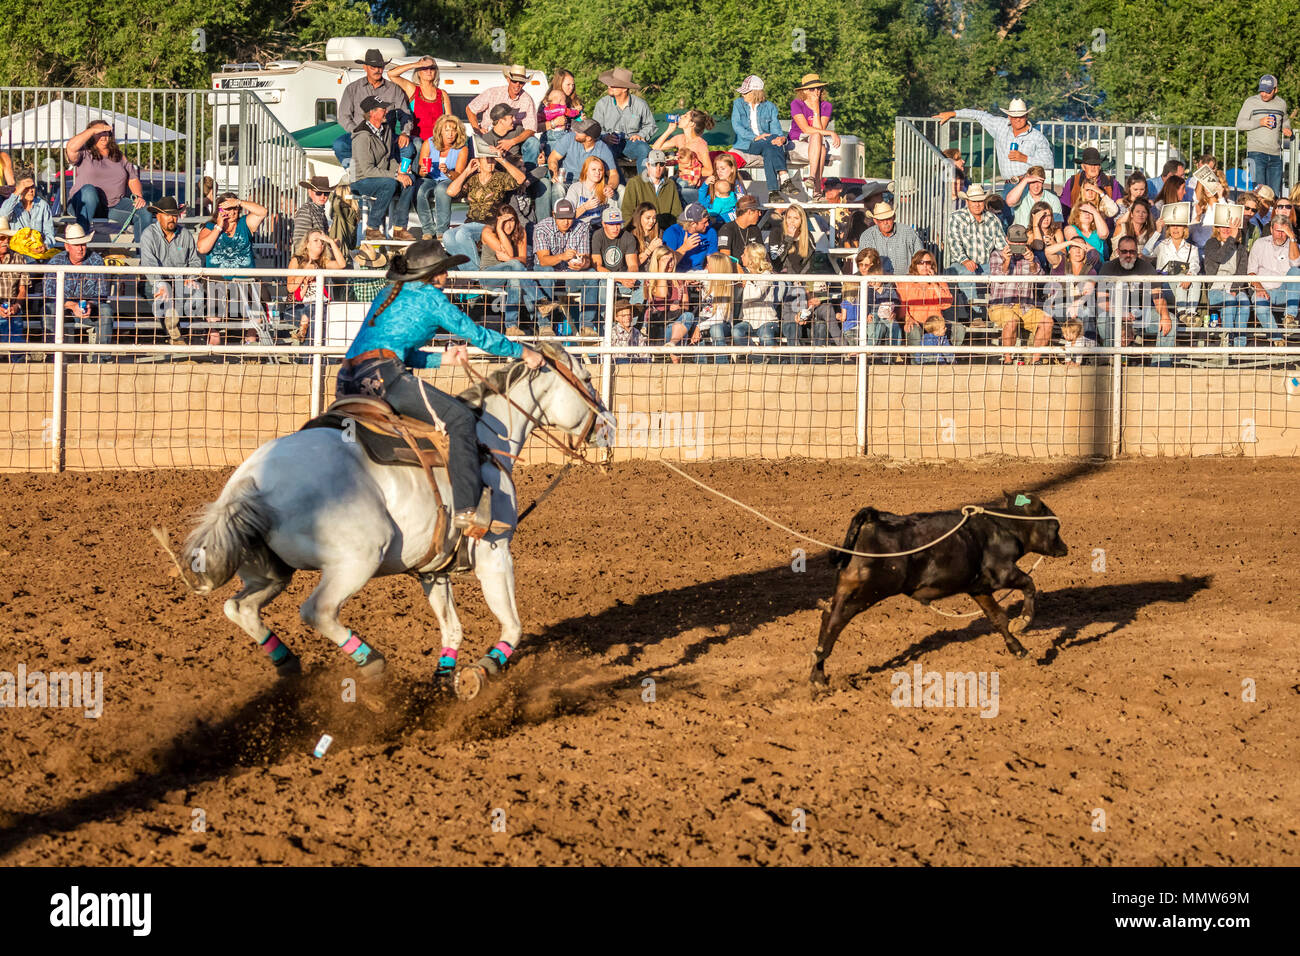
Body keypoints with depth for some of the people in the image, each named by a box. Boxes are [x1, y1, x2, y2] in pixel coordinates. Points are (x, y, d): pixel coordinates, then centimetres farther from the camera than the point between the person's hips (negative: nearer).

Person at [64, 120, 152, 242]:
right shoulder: (85, 155, 6)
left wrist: (139, 196, -3)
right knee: (89, 190, -39)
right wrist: (93, 130, -10)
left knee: (144, 213, -19)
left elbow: (133, 179, 17)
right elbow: (71, 148, -16)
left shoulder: (119, 157, 19)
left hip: (114, 204, 4)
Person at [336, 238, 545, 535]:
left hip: (349, 380, 9)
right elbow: (478, 335, 8)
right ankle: (467, 508, -24)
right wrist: (523, 352, 17)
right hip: (382, 373, -9)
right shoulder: (429, 297, 5)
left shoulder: (389, 295, 28)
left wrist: (442, 358, 28)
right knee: (460, 419, -12)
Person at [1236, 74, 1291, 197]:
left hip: (1275, 155, 4)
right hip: (1256, 153, -4)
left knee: (1275, 192, 2)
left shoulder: (1281, 103, 12)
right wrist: (1259, 122, -15)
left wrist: (1286, 128, 8)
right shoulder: (1251, 102, 1)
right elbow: (1240, 124, -1)